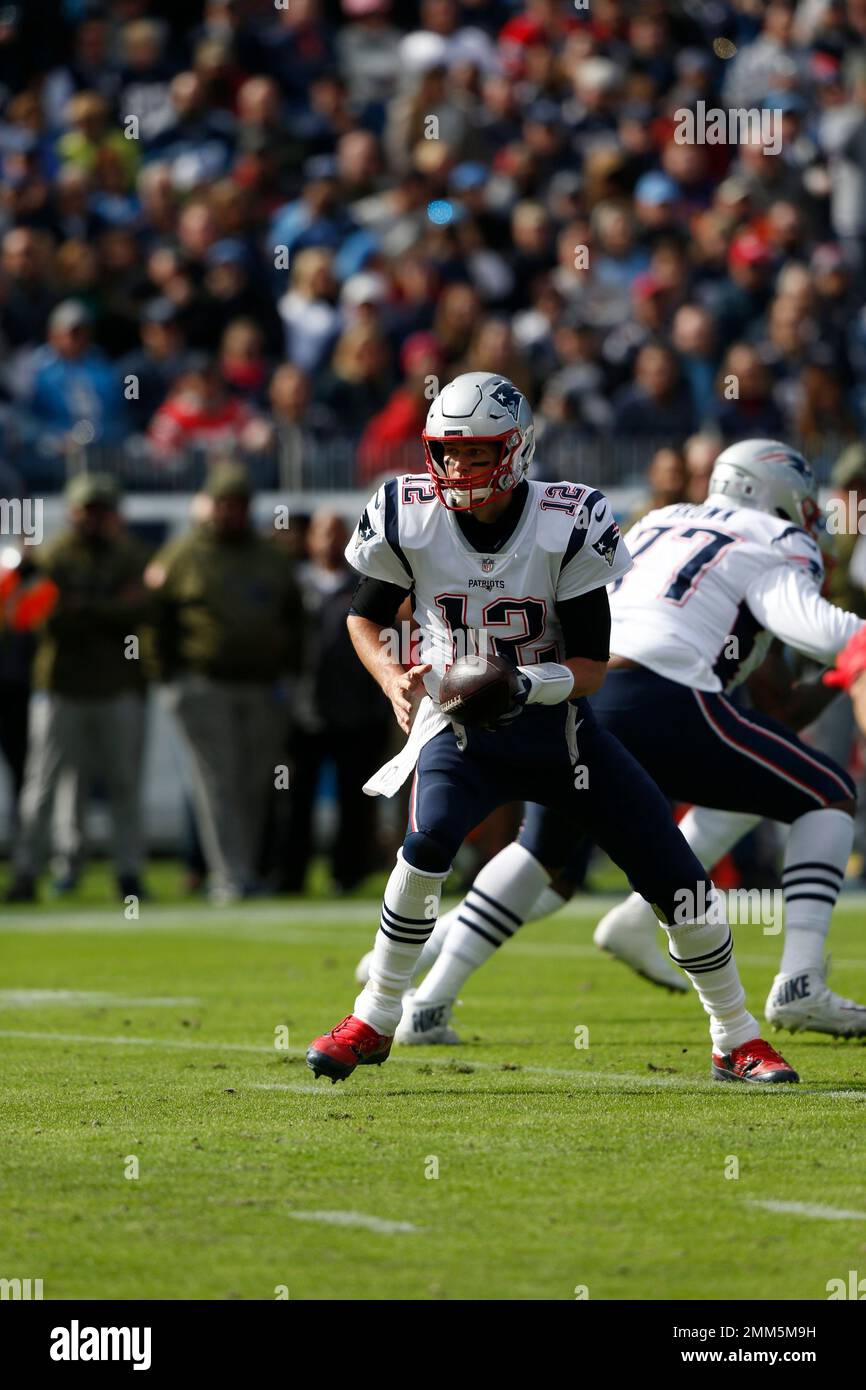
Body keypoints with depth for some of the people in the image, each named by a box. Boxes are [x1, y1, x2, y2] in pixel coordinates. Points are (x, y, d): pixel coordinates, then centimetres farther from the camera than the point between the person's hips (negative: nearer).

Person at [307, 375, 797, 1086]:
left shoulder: (568, 527, -17)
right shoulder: (410, 522, -11)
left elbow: (591, 667, -14)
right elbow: (366, 616, 7)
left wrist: (527, 683, -34)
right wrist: (392, 676, -14)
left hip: (557, 727, 0)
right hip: (462, 732, 0)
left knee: (676, 875, -5)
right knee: (429, 839, -30)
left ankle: (737, 1040, 16)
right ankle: (374, 1022, -13)